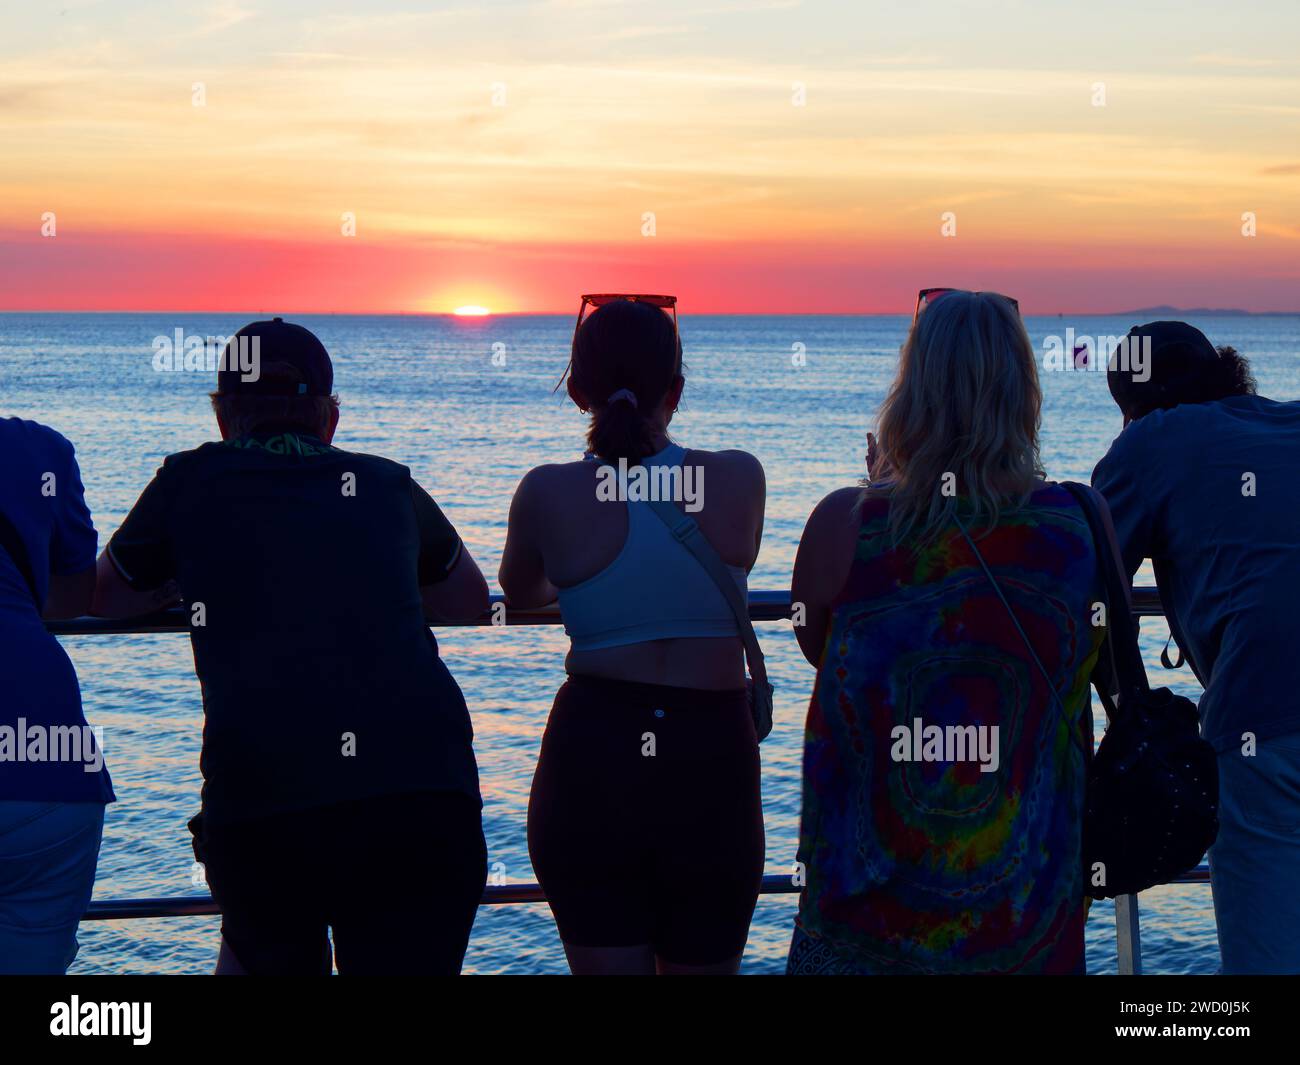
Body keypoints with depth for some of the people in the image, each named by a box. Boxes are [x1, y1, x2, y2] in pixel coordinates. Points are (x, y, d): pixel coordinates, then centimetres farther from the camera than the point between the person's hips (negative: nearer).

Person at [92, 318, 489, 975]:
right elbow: (469, 599, 38)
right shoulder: (386, 485, 20)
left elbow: (105, 595, 33)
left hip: (258, 803, 0)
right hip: (424, 793, 1)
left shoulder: (190, 483, 16)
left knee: (263, 953, 29)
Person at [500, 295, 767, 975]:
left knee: (605, 962, 9)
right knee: (703, 964, 17)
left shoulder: (549, 493, -5)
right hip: (712, 761, 1)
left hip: (590, 755, -1)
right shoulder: (740, 478, -2)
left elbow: (520, 594, 15)